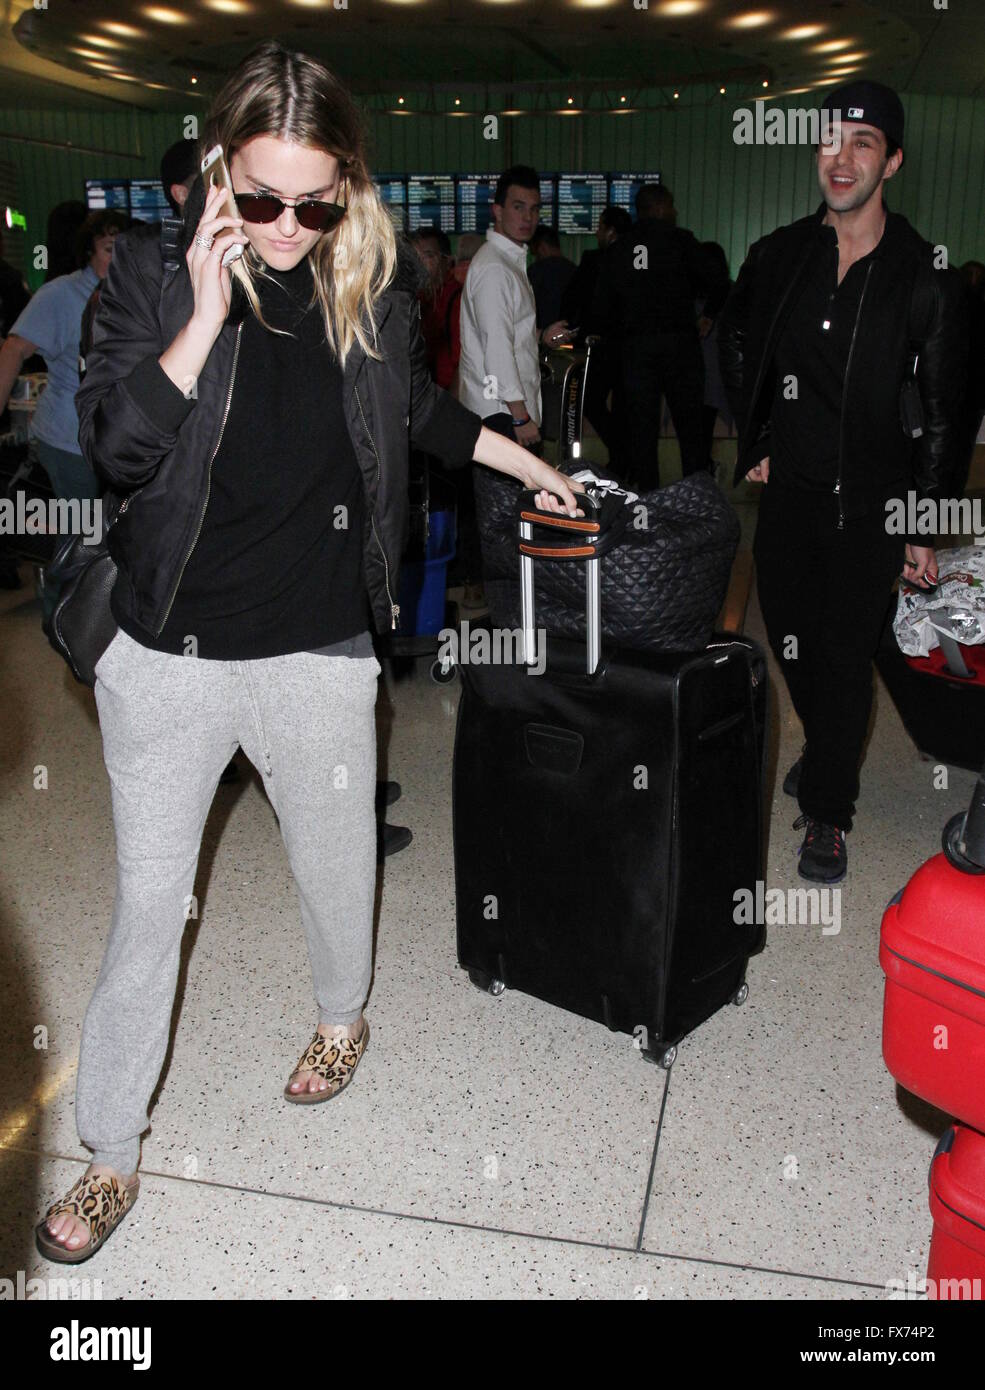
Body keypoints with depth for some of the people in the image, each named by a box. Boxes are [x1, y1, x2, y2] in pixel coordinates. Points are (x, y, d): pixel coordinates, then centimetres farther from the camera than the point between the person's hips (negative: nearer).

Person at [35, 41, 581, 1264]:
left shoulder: (374, 283, -1)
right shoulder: (157, 271, -6)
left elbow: (416, 405, 19)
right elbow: (112, 443, -17)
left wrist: (527, 465, 24)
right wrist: (207, 314, -22)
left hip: (317, 655, 2)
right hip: (169, 653, -1)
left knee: (334, 862, 20)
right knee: (149, 902, 8)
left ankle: (341, 1015, 53)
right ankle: (111, 1153, 27)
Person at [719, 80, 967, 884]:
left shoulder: (924, 280, -8)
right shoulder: (779, 257, 2)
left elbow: (944, 414, -4)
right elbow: (737, 345, 20)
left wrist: (924, 524, -7)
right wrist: (757, 441, 12)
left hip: (871, 503, -4)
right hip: (790, 487, 4)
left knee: (846, 654, -1)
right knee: (790, 636, 15)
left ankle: (828, 813, 14)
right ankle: (828, 751, 42)